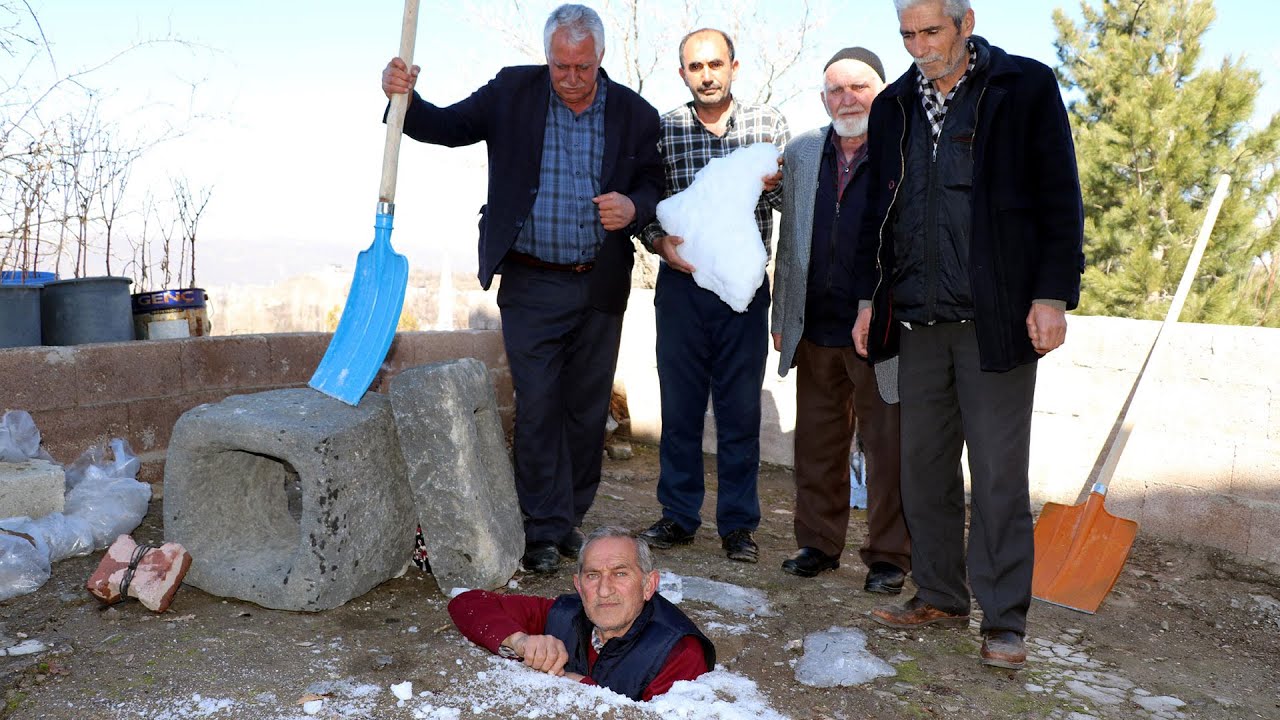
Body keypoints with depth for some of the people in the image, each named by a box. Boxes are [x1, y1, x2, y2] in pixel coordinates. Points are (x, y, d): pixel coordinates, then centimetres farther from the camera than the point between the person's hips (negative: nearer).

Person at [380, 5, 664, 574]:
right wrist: (405, 99, -17)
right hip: (530, 283, -2)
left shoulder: (634, 114, 1)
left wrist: (634, 207, -13)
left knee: (588, 408, 10)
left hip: (601, 287, 2)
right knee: (537, 406, -4)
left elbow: (654, 183, 9)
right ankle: (544, 531, 7)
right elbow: (448, 126, 2)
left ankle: (569, 517, 27)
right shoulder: (513, 92, -1)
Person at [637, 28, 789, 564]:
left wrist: (771, 185, -22)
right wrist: (662, 242, -14)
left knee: (740, 408, 3)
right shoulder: (662, 129, 4)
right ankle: (679, 516, 19)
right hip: (681, 281, 1)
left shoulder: (767, 124, 4)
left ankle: (738, 524, 14)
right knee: (679, 403, 6)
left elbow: (793, 200, -1)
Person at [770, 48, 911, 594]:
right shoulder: (802, 153, 12)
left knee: (887, 447, 3)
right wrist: (782, 318, 13)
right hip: (816, 330, 5)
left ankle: (889, 556, 17)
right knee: (816, 445, 12)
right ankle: (818, 544, 27)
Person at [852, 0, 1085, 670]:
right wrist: (869, 297, 13)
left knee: (998, 470, -2)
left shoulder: (1026, 87, 1)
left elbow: (1059, 201, -2)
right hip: (917, 318, 5)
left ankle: (1003, 619, 8)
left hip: (996, 318, -5)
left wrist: (1052, 296, -9)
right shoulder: (894, 106, 15)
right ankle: (939, 596, 22)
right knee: (923, 463, 8)